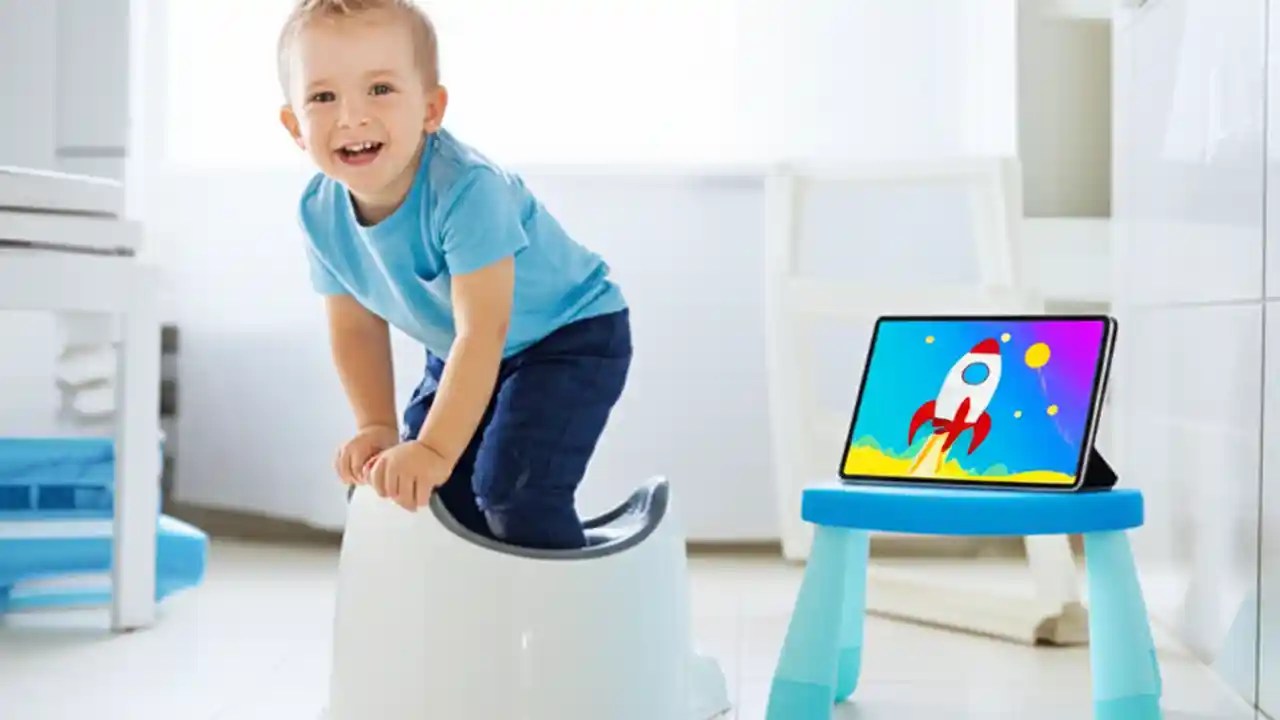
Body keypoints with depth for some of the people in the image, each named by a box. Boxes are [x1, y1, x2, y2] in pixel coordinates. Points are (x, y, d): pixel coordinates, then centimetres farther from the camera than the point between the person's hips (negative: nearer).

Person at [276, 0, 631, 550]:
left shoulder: (465, 190, -36)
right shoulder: (322, 213, -16)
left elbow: (484, 331, -37)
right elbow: (356, 328, -1)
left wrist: (436, 448, -39)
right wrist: (376, 428, -11)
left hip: (571, 335, -7)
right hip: (459, 353, 7)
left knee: (512, 485, -21)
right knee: (416, 487, 4)